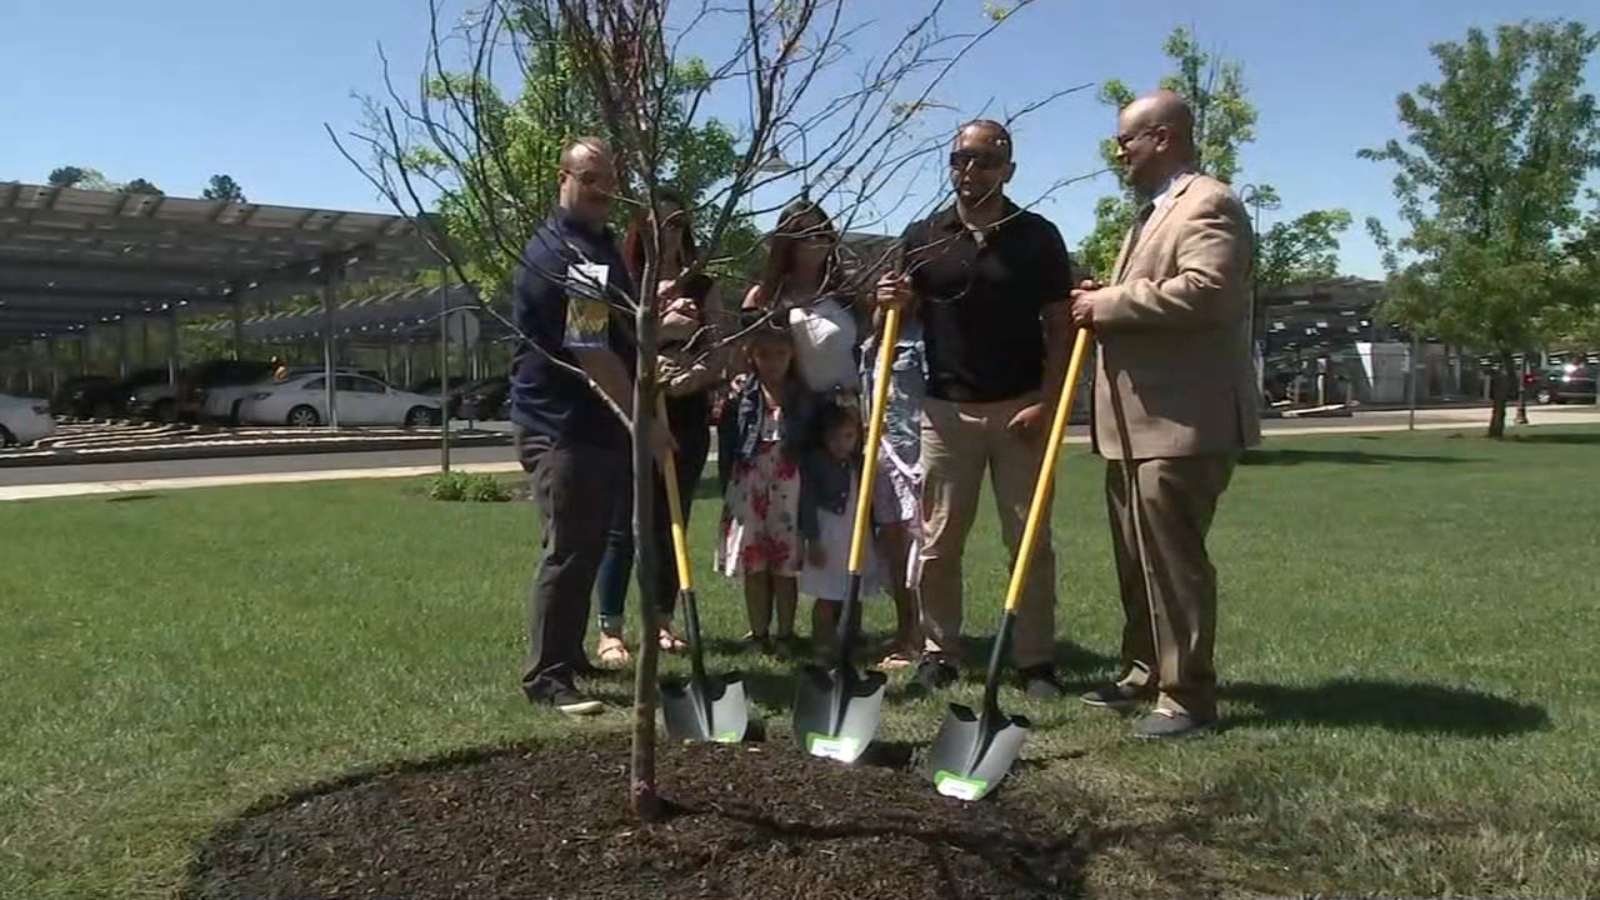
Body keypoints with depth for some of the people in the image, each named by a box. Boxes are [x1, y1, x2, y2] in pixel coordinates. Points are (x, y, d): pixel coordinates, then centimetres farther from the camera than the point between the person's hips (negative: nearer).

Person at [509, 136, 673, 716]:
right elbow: (592, 356, -22)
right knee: (568, 551, -6)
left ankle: (567, 653, 30)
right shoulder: (562, 254, -16)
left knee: (588, 546, 16)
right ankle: (546, 675, 3)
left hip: (602, 423, 10)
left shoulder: (603, 244, 16)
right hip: (562, 427, -10)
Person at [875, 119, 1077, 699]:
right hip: (948, 409, 2)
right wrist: (893, 301, -11)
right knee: (938, 542, 5)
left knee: (1030, 540, 2)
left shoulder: (1038, 237, 1)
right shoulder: (922, 237, 6)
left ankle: (1036, 661, 10)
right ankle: (938, 652, 16)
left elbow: (1060, 328, 0)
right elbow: (905, 321, 13)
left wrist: (1046, 402, -10)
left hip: (1020, 410, -1)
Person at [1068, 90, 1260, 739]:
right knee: (1138, 558, 17)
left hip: (1182, 423, -10)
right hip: (1136, 423, 11)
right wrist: (1102, 303, 10)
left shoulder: (1208, 205, -10)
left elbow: (1205, 290, -27)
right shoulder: (1154, 212, 23)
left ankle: (1187, 696, 5)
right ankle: (1144, 673, 29)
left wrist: (1111, 302, -19)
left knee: (1173, 560, -5)